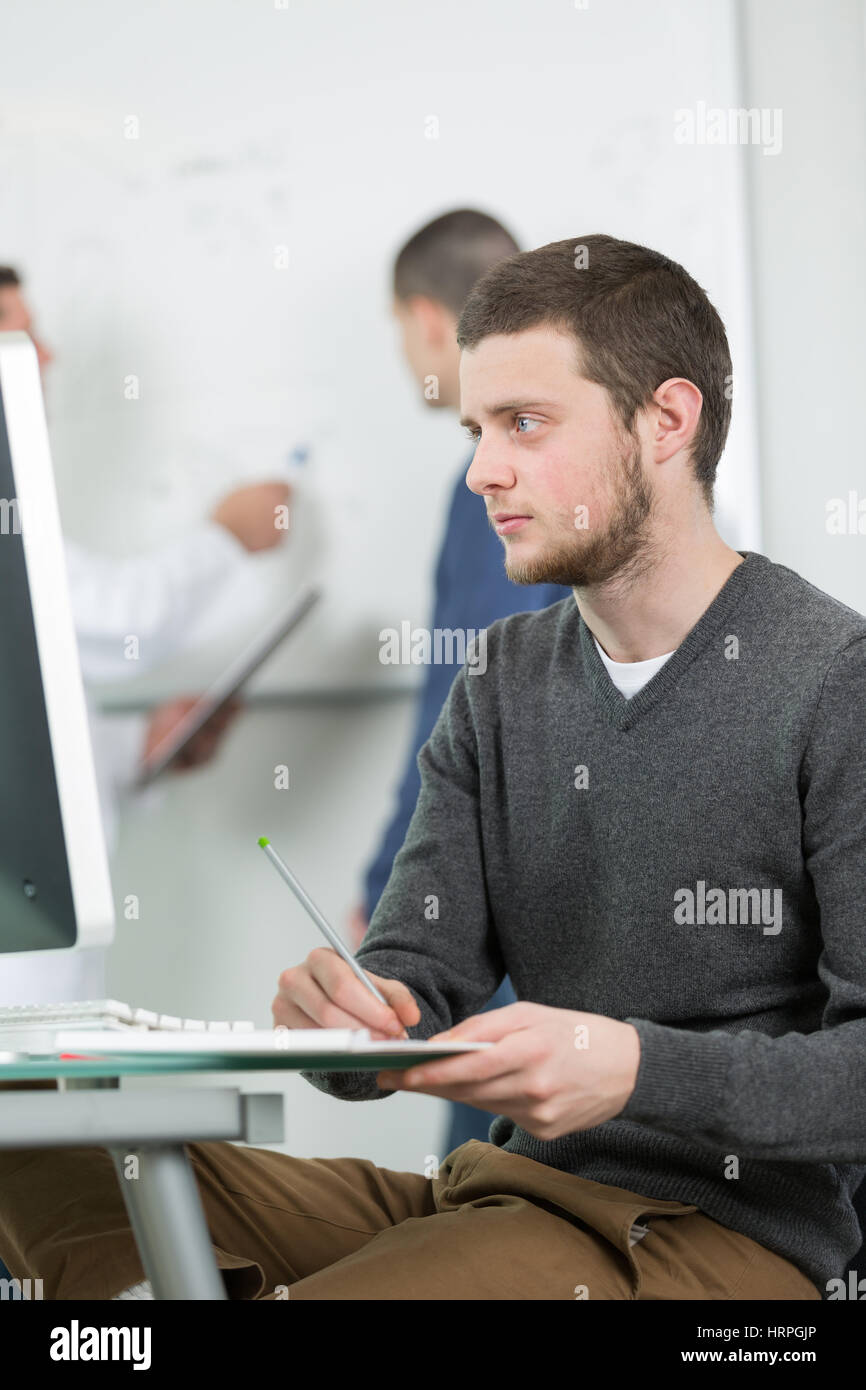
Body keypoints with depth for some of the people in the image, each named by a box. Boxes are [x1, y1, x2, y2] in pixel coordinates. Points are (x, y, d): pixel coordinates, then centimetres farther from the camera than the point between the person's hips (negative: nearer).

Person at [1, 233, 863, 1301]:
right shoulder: (505, 684, 14)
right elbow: (419, 978, 8)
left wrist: (637, 1069, -27)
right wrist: (349, 1020, -16)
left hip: (724, 1236, -7)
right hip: (506, 1189, 7)